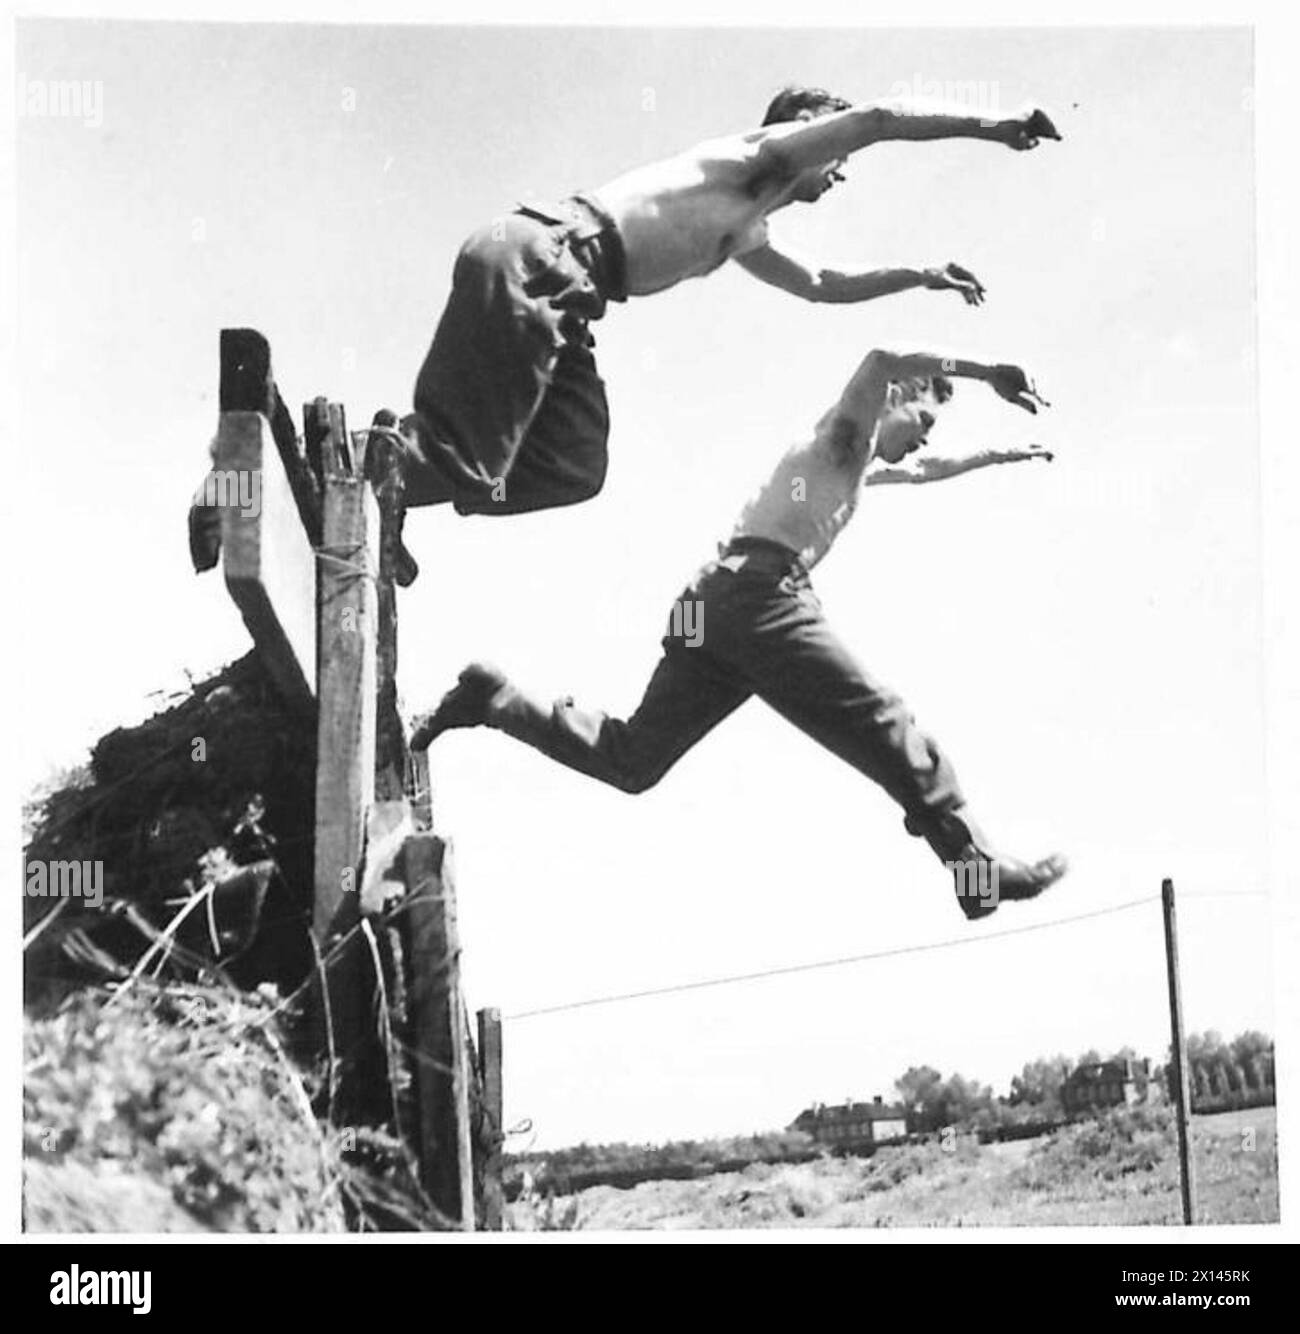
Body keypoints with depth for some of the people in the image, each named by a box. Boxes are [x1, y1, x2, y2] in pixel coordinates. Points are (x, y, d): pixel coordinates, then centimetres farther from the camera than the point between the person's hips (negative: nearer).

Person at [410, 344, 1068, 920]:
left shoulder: (863, 466, 35)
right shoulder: (850, 432, 8)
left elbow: (927, 470, 55)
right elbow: (882, 361, -14)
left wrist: (1000, 454, 62)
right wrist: (985, 371, -13)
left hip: (712, 605, 9)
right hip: (762, 591, -9)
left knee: (629, 761, 6)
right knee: (884, 727, -11)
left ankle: (492, 698, 4)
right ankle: (977, 868, -13)